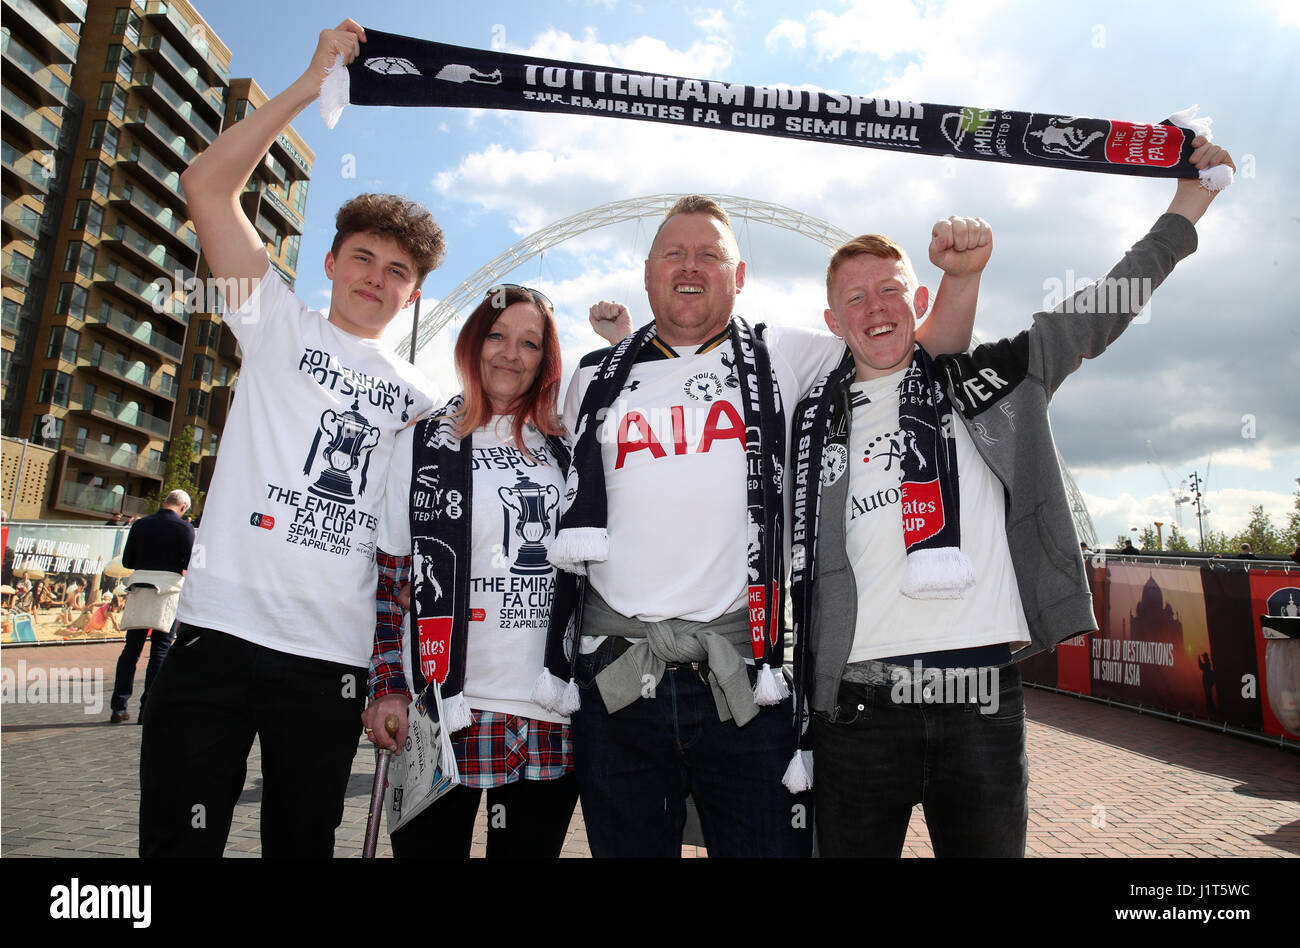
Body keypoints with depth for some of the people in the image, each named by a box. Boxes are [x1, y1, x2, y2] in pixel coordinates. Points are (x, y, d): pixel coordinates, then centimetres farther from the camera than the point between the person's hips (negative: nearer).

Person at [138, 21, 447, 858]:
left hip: (336, 659, 3)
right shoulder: (282, 326, 8)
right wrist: (312, 84, -2)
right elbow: (209, 186, -1)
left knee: (303, 843, 12)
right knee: (179, 840, 1)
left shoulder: (422, 397, 14)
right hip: (222, 628, -2)